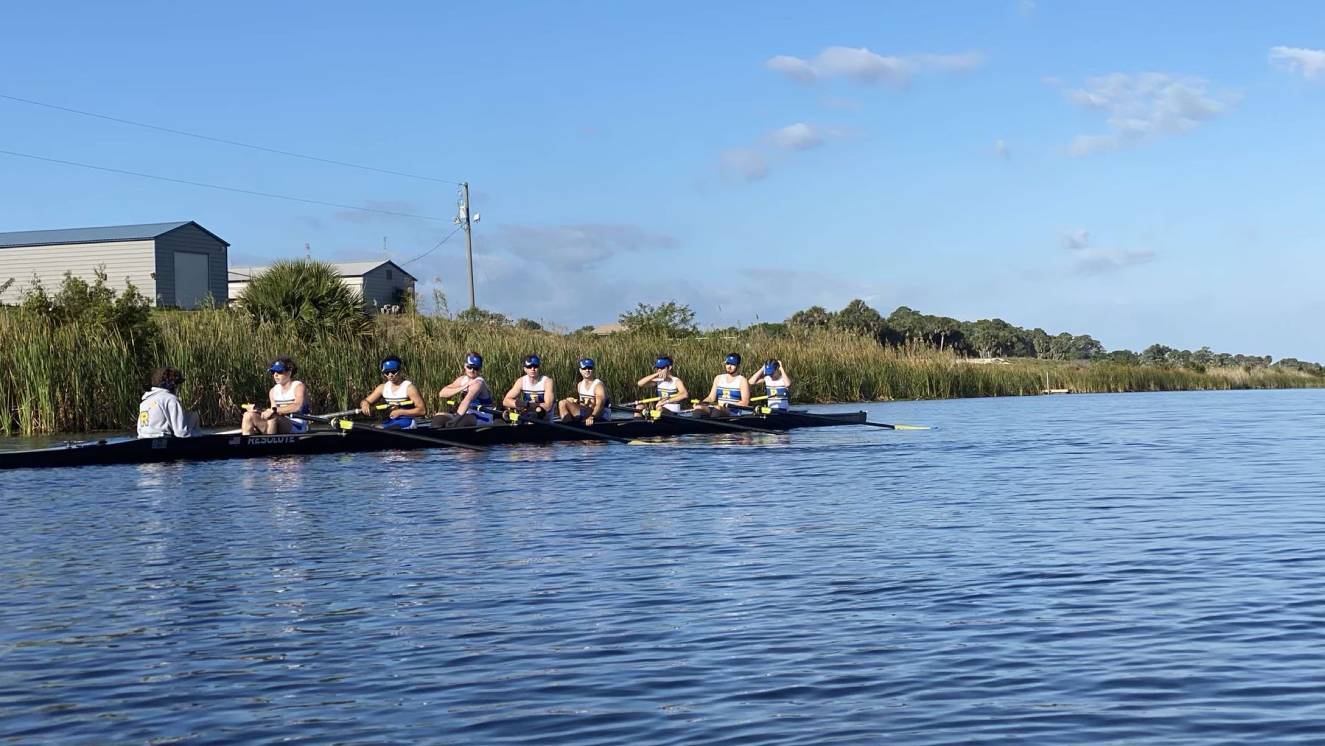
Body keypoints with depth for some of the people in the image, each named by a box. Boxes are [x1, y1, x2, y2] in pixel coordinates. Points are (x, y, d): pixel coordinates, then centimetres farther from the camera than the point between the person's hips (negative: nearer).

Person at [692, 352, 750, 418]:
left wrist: (729, 406, -20)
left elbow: (745, 402, -5)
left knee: (717, 408, -39)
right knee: (698, 407, -26)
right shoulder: (718, 378, 21)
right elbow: (711, 398, 16)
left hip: (733, 412, -5)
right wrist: (700, 403, -5)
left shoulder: (742, 381, 5)